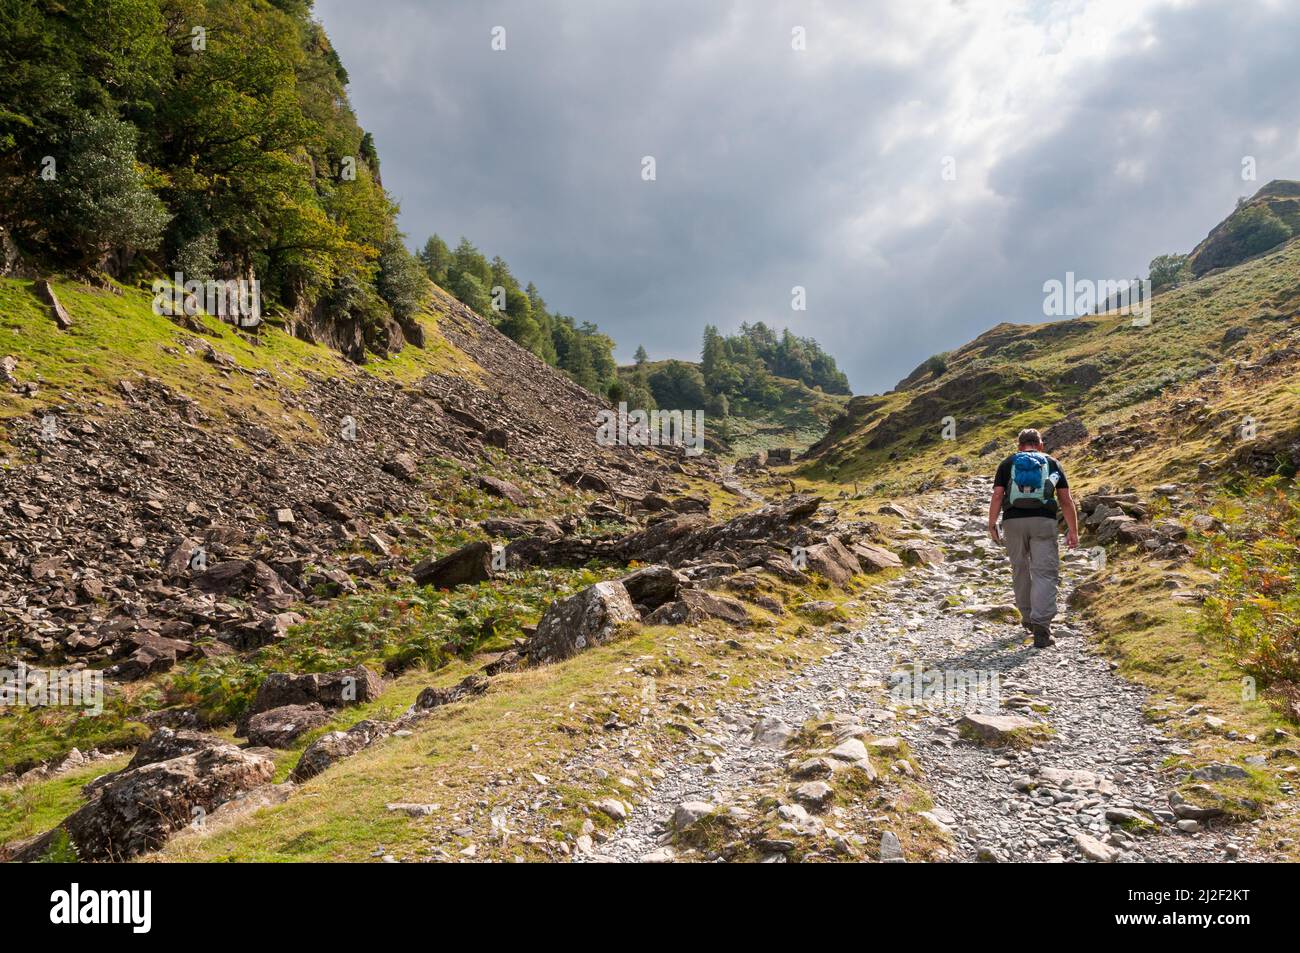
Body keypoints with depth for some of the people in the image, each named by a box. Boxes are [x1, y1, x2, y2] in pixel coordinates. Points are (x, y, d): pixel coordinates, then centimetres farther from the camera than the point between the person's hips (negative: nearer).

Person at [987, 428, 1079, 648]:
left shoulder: (1007, 463, 13)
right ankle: (1040, 626, -18)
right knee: (1045, 573, -4)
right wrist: (1073, 530, 9)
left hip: (1013, 521, 1)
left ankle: (1028, 618, 30)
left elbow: (997, 495, 0)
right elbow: (1066, 500, 7)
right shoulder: (1052, 464, 14)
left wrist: (991, 525, 2)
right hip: (1043, 521, -1)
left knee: (1020, 570, 17)